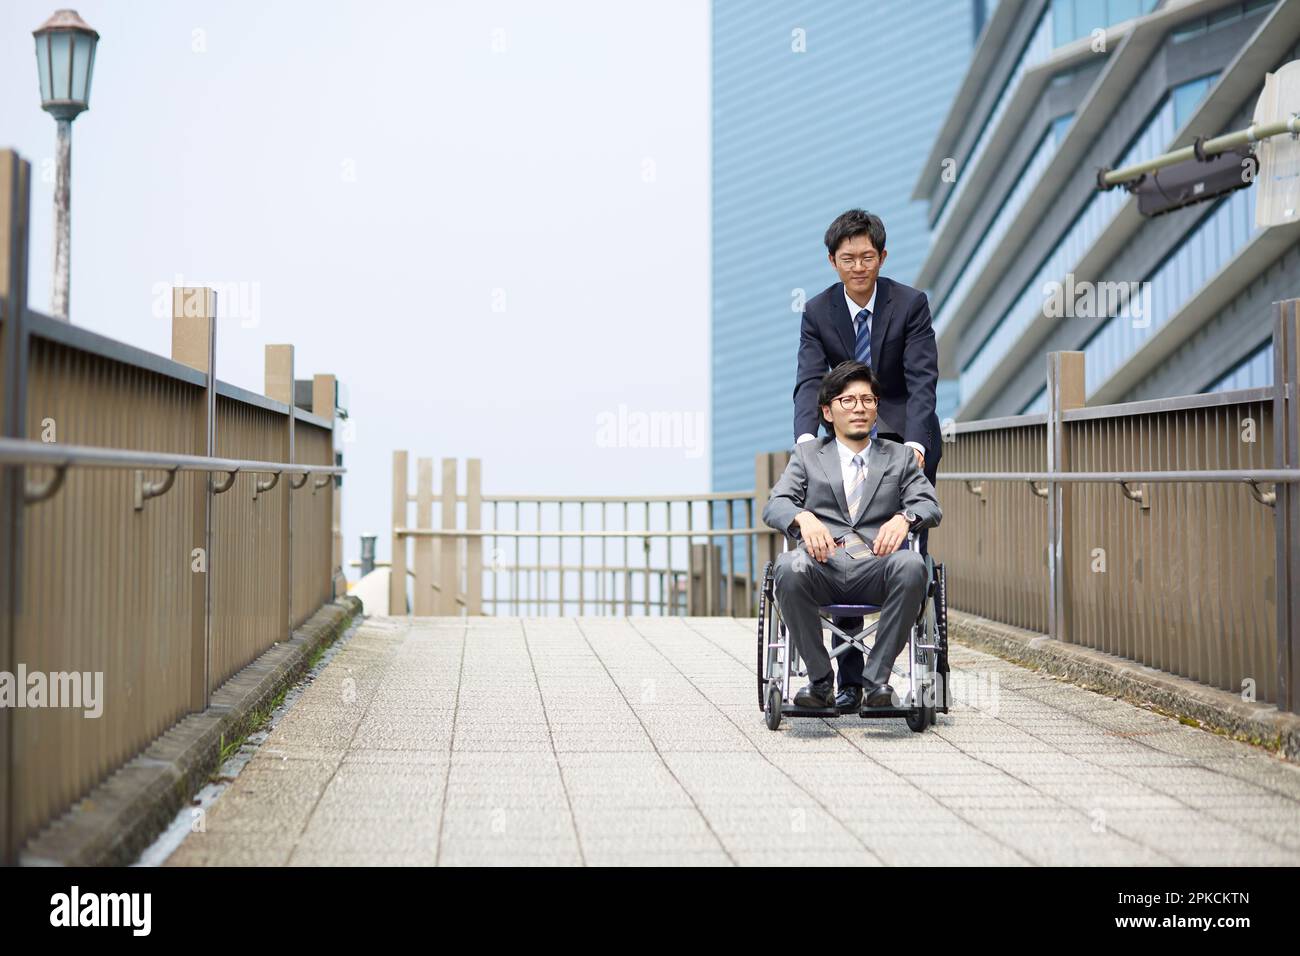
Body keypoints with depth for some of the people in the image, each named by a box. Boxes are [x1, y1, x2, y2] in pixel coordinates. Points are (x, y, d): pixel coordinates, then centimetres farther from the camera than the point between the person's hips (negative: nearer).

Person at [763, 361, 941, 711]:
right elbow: (774, 506, 7)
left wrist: (904, 518, -15)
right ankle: (820, 679, -17)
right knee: (789, 568, -35)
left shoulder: (900, 456, 24)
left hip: (876, 568, 0)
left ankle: (876, 677, -22)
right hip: (822, 566, 0)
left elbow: (929, 506, 10)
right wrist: (803, 518, -18)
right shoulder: (807, 454, 21)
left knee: (912, 565, -34)